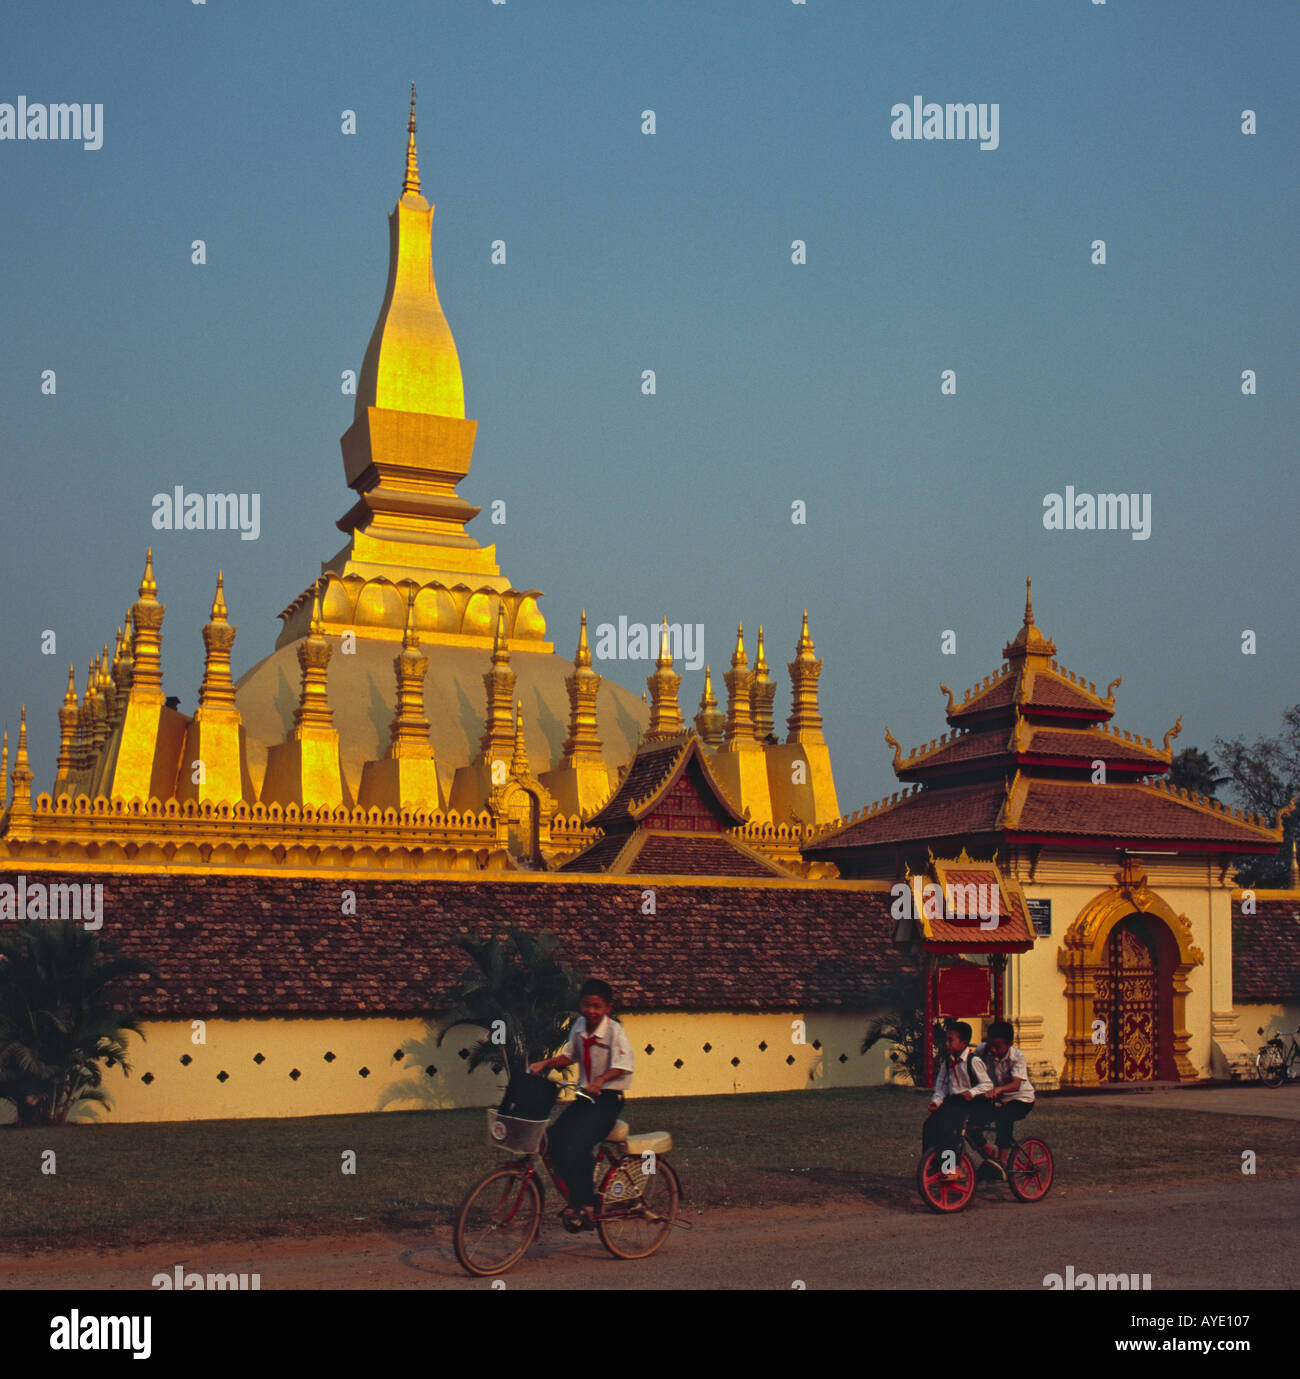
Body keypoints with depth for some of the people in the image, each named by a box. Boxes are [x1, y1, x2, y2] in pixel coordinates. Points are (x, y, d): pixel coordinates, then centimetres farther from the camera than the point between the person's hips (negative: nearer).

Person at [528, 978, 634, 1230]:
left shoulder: (613, 1030, -12)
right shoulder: (579, 1026, 7)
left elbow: (622, 1065, -21)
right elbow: (569, 1056, 17)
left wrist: (600, 1080, -36)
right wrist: (544, 1064, 1)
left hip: (608, 1098, -6)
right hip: (585, 1096, 6)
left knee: (578, 1143, -24)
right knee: (555, 1138, -13)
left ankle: (584, 1206, -13)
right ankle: (580, 1195, 0)